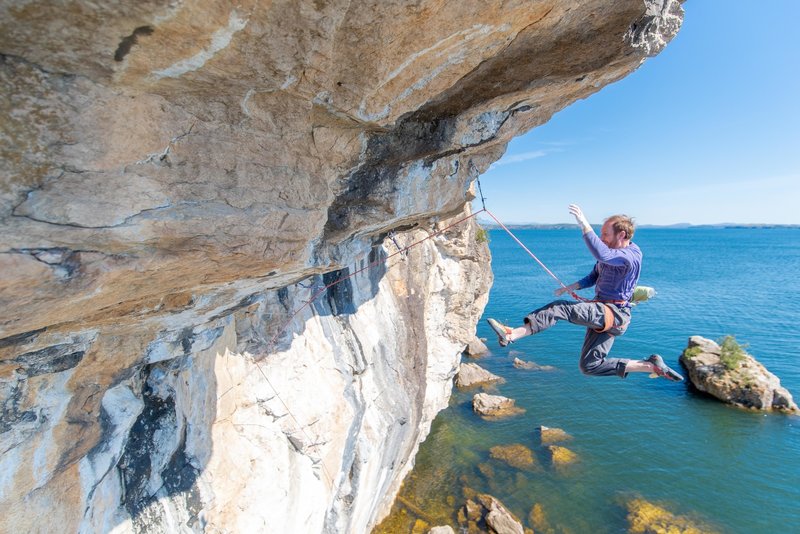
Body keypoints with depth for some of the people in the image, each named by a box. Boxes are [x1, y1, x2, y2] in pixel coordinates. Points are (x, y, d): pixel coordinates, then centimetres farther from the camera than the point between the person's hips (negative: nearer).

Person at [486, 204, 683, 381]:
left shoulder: (631, 255, -18)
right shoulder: (611, 252, 12)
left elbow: (601, 255, -39)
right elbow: (594, 277, 22)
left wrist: (584, 224, -42)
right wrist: (572, 287, 6)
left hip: (614, 314, -10)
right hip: (601, 311, 10)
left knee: (559, 308, -29)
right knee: (590, 366, 10)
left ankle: (512, 334, -39)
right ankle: (651, 365, 16)